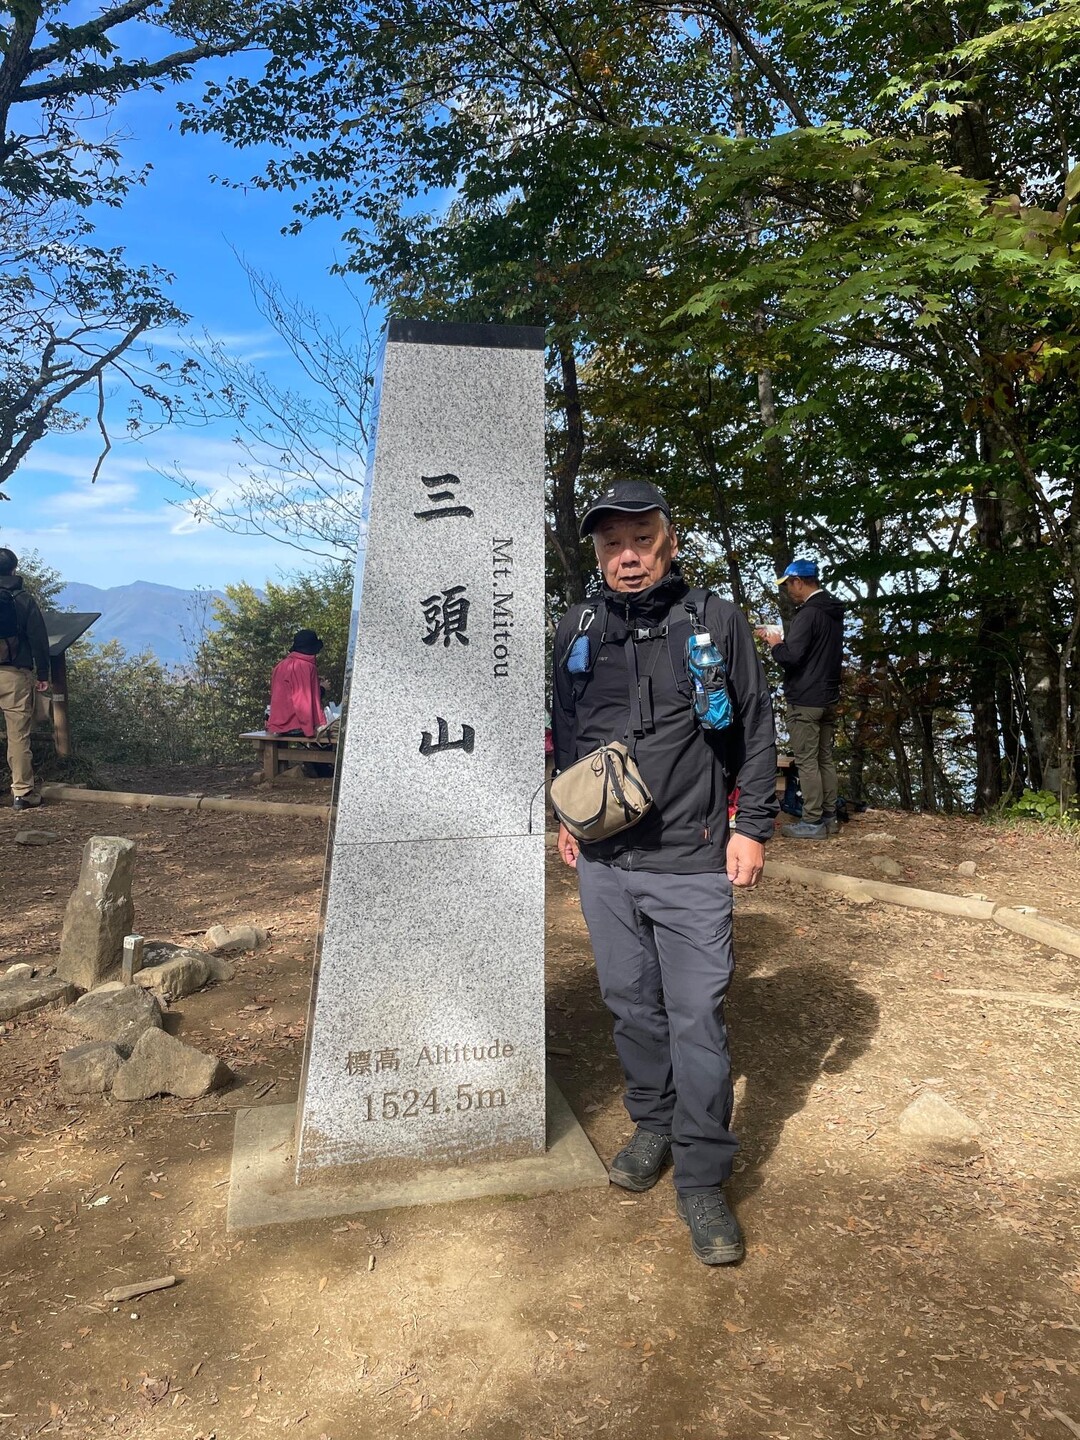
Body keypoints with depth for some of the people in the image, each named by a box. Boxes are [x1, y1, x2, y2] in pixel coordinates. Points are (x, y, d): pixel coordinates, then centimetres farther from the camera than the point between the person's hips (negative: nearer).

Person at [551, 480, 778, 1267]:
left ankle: (702, 1180, 19)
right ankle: (653, 1125, 38)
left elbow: (758, 732, 1)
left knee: (698, 1019, 2)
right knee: (632, 1004, 16)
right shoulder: (577, 629, 6)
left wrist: (751, 826, -4)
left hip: (691, 863, -3)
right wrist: (568, 812, 17)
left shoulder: (717, 622, -3)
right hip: (603, 860, 4)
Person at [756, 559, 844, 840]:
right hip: (829, 698, 9)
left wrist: (774, 643, -4)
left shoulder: (808, 613, -17)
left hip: (805, 700, -9)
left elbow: (791, 656, -24)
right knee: (825, 759, 13)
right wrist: (784, 640, 15)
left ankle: (812, 822, -1)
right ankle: (829, 817, 18)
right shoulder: (834, 612, 14)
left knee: (807, 762, -4)